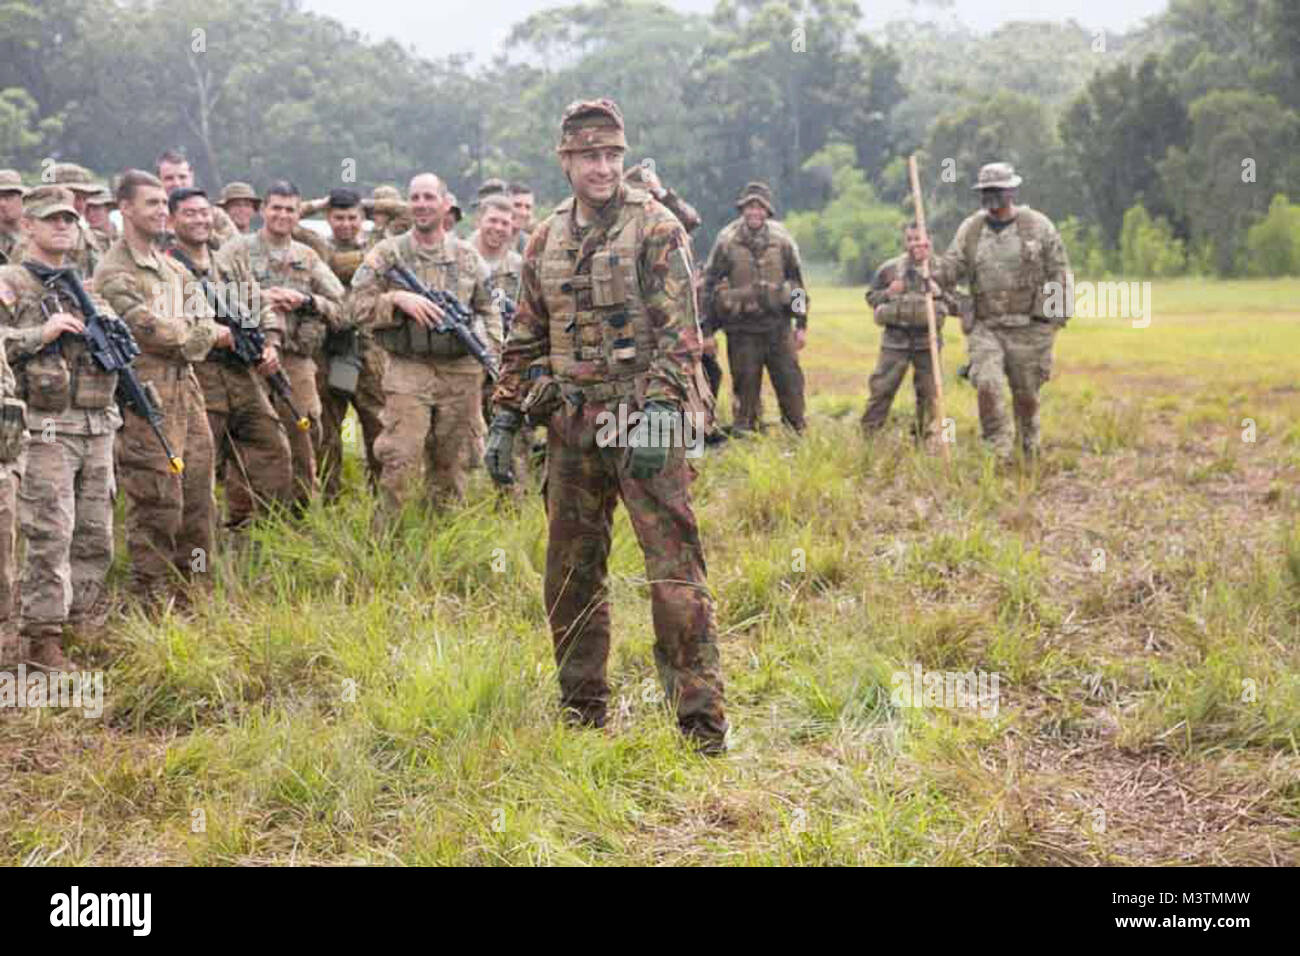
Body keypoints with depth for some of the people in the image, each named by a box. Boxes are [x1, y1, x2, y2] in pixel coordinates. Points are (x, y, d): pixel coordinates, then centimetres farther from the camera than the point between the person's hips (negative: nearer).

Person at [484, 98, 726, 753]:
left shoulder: (656, 228, -4)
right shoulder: (546, 240, 14)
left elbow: (678, 330, -11)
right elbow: (525, 339, 19)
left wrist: (659, 410, -21)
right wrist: (504, 419, 13)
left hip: (646, 425, -6)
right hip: (572, 428, 6)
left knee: (674, 570, -9)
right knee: (570, 575, 11)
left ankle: (702, 723, -6)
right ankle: (581, 715, 22)